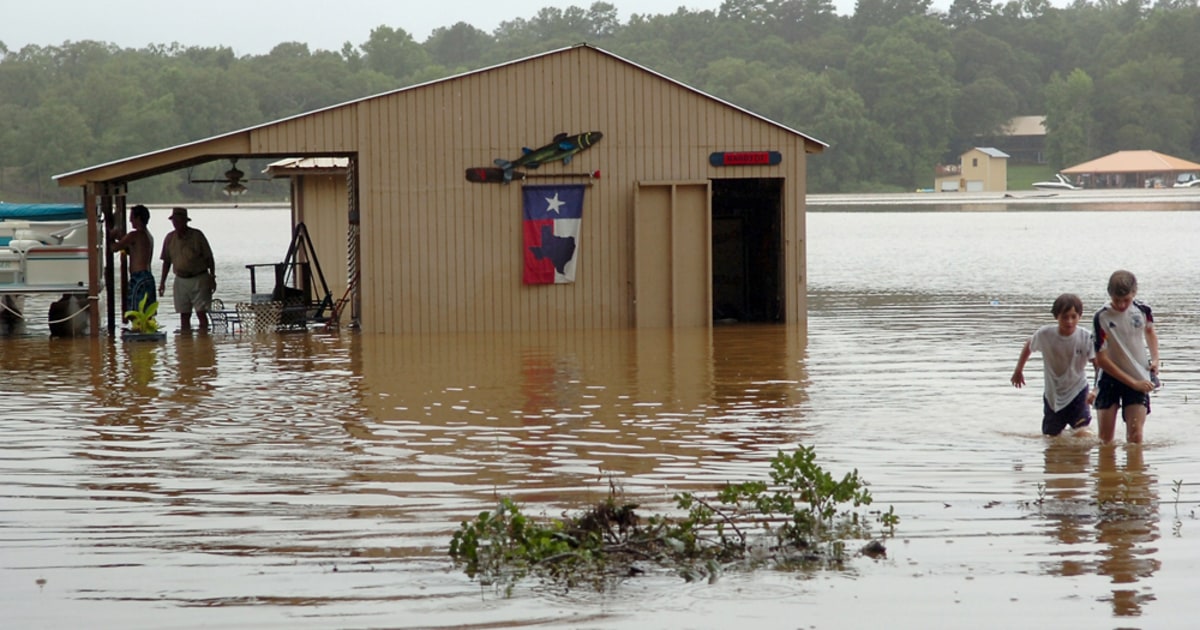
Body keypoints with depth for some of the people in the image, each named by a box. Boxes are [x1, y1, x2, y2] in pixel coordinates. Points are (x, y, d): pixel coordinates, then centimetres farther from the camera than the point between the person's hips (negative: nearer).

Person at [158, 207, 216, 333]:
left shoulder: (197, 235, -6)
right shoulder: (170, 238, 6)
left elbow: (209, 258, -1)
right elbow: (167, 261, 14)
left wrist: (212, 277, -5)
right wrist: (162, 282, 11)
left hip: (199, 279, -4)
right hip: (181, 280, 4)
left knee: (201, 313, -9)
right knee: (184, 315, 4)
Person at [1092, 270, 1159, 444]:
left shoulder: (1143, 310, -8)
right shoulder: (1101, 318, -17)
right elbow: (1101, 360, -15)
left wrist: (1155, 359, -2)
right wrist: (1133, 383, -16)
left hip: (1139, 377, 1)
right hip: (1110, 377, -1)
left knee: (1135, 436, -10)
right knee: (1105, 439, 3)